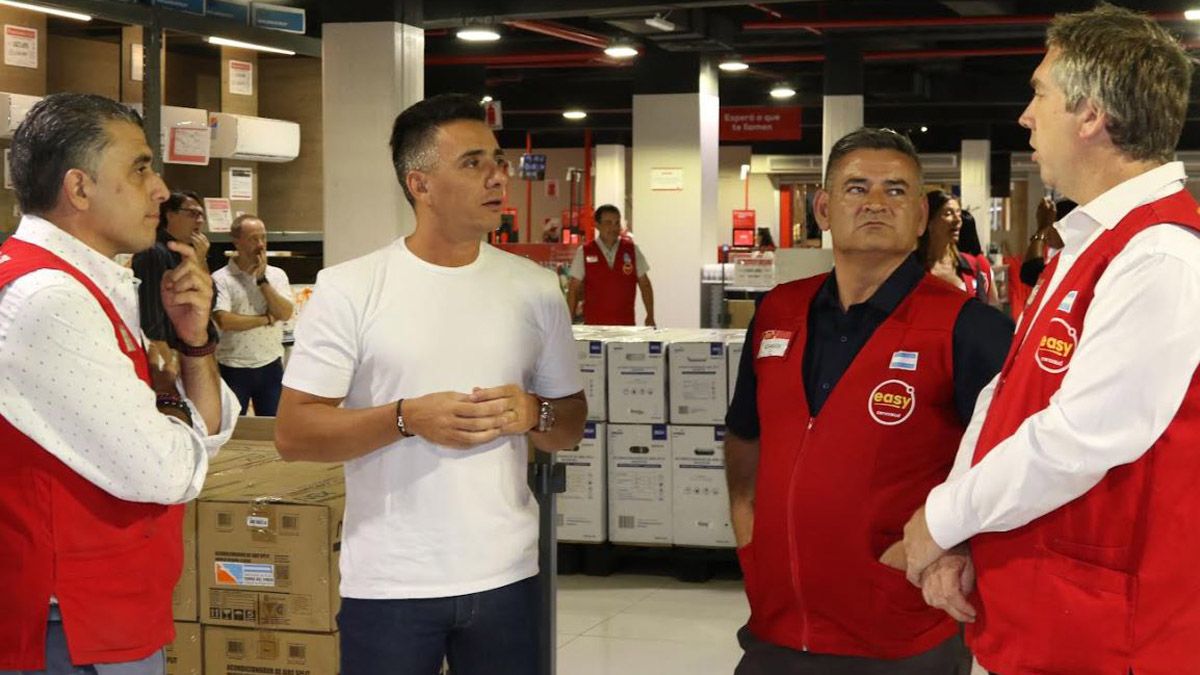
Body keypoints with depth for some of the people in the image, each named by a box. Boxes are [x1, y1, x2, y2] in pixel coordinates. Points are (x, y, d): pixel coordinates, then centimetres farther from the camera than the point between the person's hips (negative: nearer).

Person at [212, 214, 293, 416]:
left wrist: (262, 280, -12)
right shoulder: (221, 279, -7)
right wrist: (267, 319, -10)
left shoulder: (277, 275, 6)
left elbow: (285, 313, -8)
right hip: (234, 369, -3)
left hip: (270, 367, 3)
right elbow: (224, 321, -19)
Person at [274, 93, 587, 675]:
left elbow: (572, 423, 12)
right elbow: (293, 435, -7)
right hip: (388, 584, -3)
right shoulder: (347, 290, -5)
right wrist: (407, 419, -19)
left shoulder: (535, 288, 6)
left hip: (505, 576, 3)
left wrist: (533, 413, -9)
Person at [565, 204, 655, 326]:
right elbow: (573, 290, 5)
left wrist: (650, 316, 3)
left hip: (626, 324, 1)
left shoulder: (632, 250, 7)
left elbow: (645, 285, 10)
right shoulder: (584, 252, 3)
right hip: (593, 324, -1)